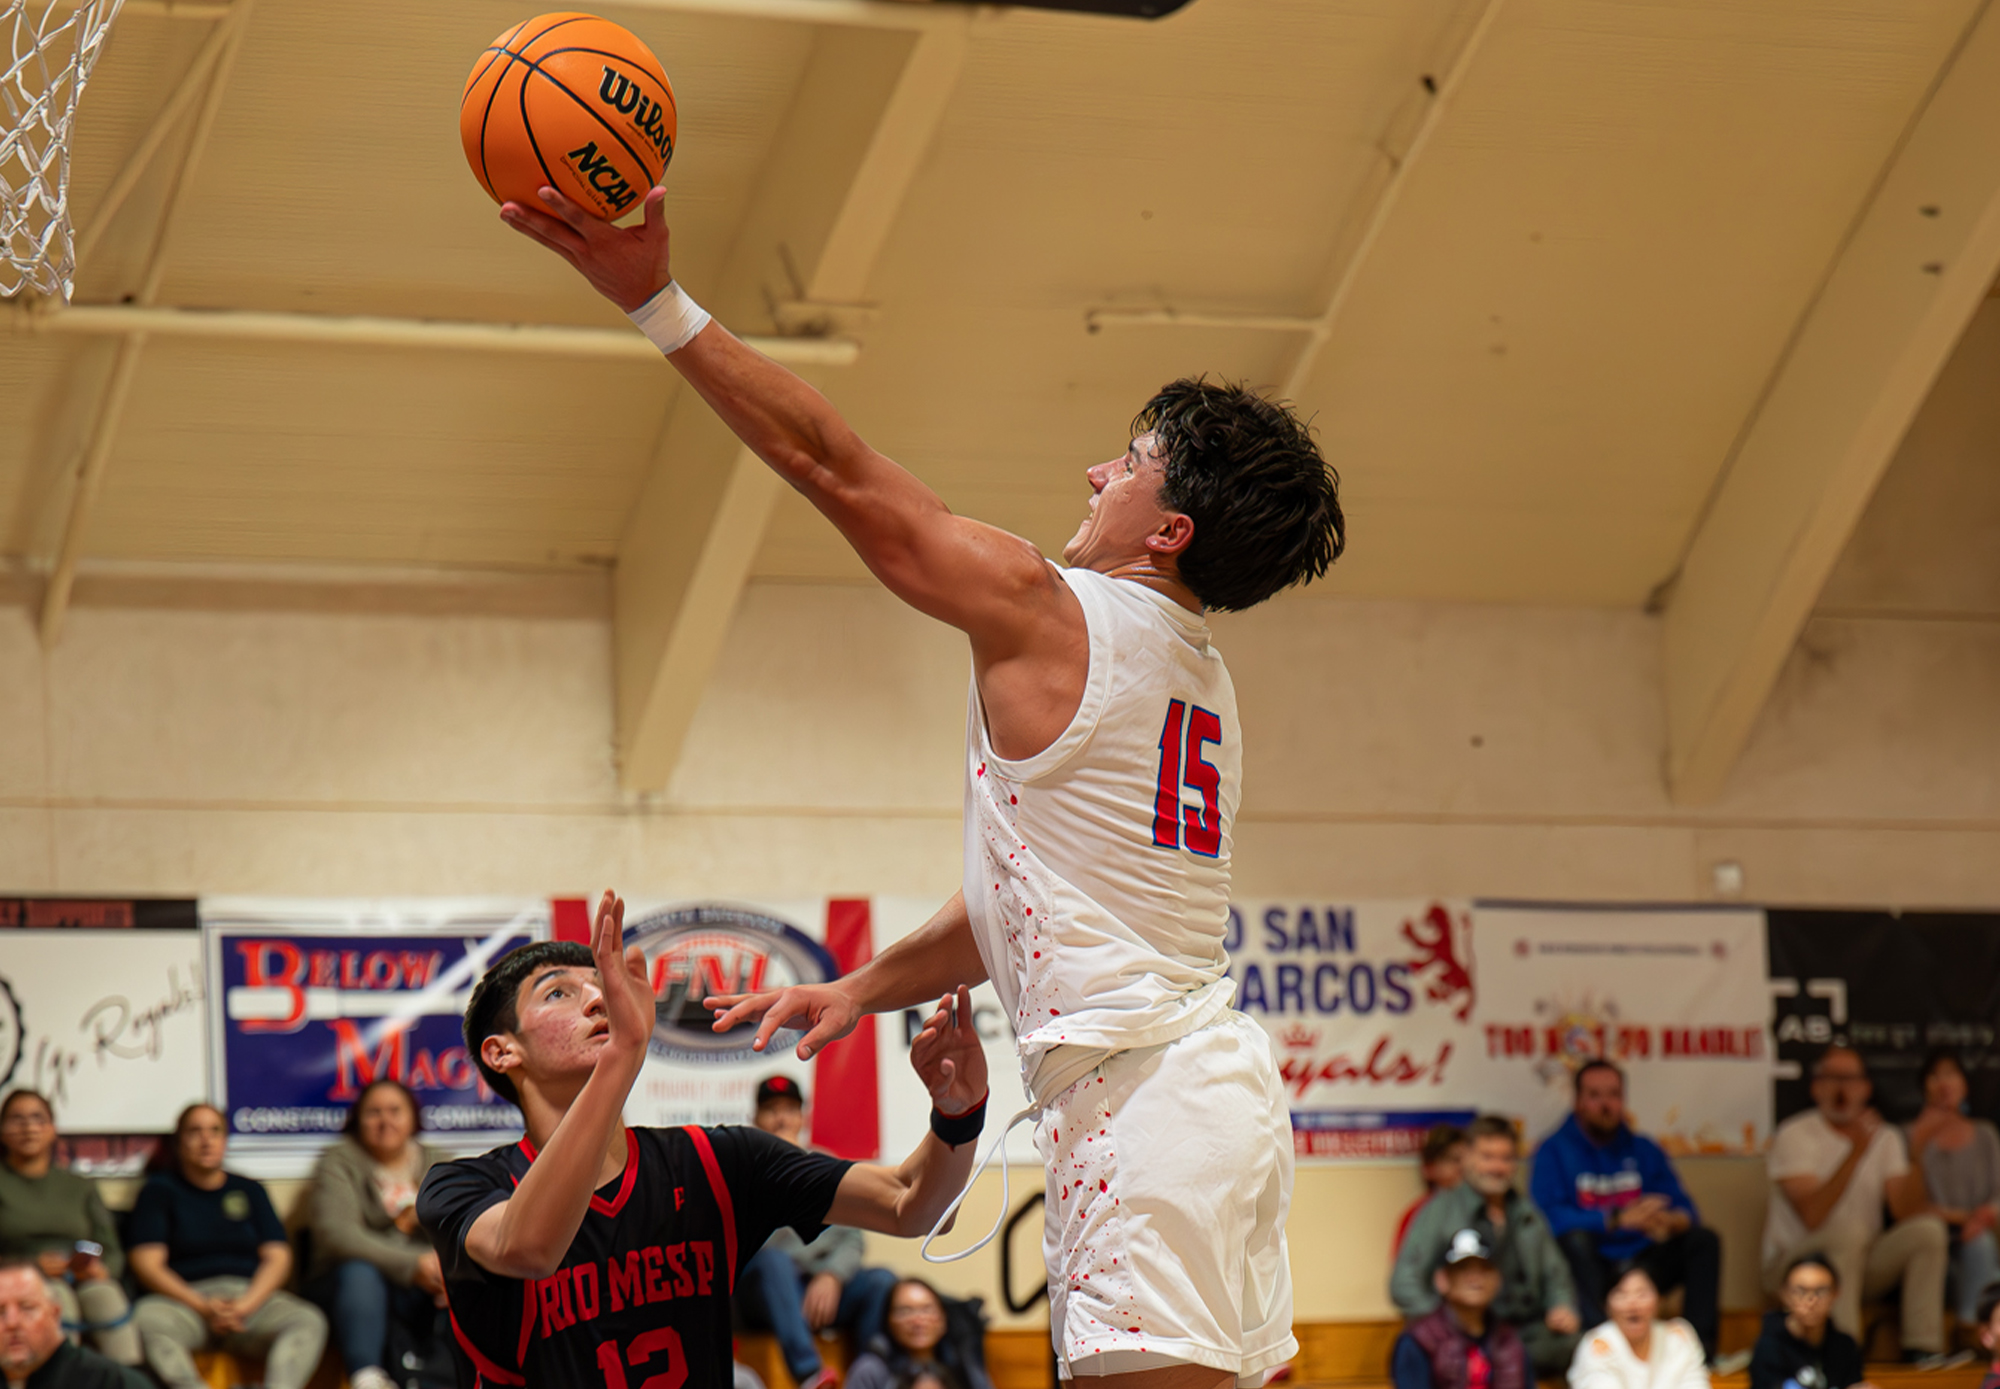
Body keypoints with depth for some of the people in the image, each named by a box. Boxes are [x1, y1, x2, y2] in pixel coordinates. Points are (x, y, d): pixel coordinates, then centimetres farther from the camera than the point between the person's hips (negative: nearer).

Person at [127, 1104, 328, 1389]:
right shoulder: (160, 1190, 13)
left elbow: (277, 1258, 10)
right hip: (186, 1299, -2)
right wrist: (203, 1307, -13)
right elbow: (147, 1264, 1)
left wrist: (246, 1304, -11)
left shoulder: (250, 1191, 21)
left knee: (309, 1320, -29)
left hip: (251, 1298, 2)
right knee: (146, 1318, -36)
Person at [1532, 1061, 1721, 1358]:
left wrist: (1672, 1221, -21)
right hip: (1590, 1268, -4)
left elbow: (1683, 1209, 6)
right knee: (1574, 1240, -34)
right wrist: (1617, 1219, -27)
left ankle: (1701, 1343, -19)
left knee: (1704, 1241, -14)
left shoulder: (1644, 1150, 14)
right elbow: (1548, 1215, -18)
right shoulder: (1554, 1151, -1)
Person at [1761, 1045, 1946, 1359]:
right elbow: (1813, 1217, -24)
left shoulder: (1885, 1138, 7)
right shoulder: (1794, 1136, -9)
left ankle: (1923, 1351, -24)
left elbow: (1906, 1212, -6)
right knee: (1849, 1232, -35)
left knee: (1927, 1229, -19)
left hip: (1859, 1265, 5)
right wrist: (1857, 1153, -29)